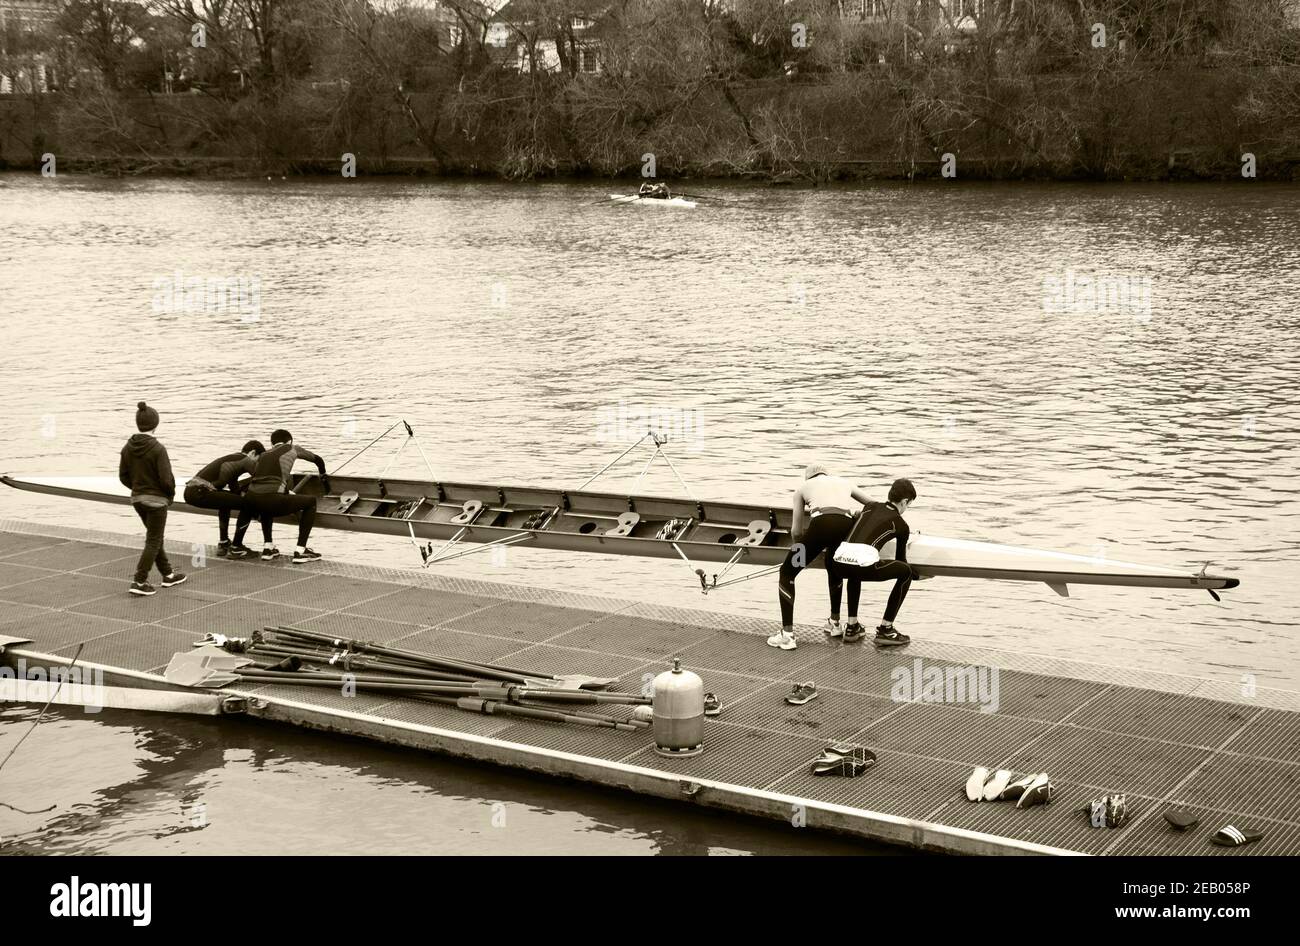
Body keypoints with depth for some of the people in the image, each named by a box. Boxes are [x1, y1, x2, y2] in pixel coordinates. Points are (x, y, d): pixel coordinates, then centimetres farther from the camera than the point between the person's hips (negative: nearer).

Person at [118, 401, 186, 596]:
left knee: (154, 537, 21)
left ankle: (168, 575, 31)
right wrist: (171, 494, -1)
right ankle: (139, 582, -1)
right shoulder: (158, 449, -20)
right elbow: (166, 478, -20)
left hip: (137, 499, 7)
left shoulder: (128, 448, -1)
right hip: (157, 500, -7)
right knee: (153, 541, 3)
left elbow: (123, 476, 4)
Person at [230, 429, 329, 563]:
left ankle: (267, 547, 32)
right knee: (311, 502, 17)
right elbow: (318, 460, 36)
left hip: (251, 500, 5)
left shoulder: (263, 456, 29)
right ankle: (300, 551, 9)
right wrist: (323, 476, 58)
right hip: (273, 501, -5)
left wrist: (287, 491, 54)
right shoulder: (292, 449, 21)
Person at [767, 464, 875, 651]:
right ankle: (834, 623, 45)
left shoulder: (804, 486, 30)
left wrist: (800, 550, 44)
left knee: (787, 573, 14)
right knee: (834, 567, 37)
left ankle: (787, 635, 4)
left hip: (822, 525, -3)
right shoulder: (843, 482, 37)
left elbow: (795, 530, 25)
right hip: (847, 526, 3)